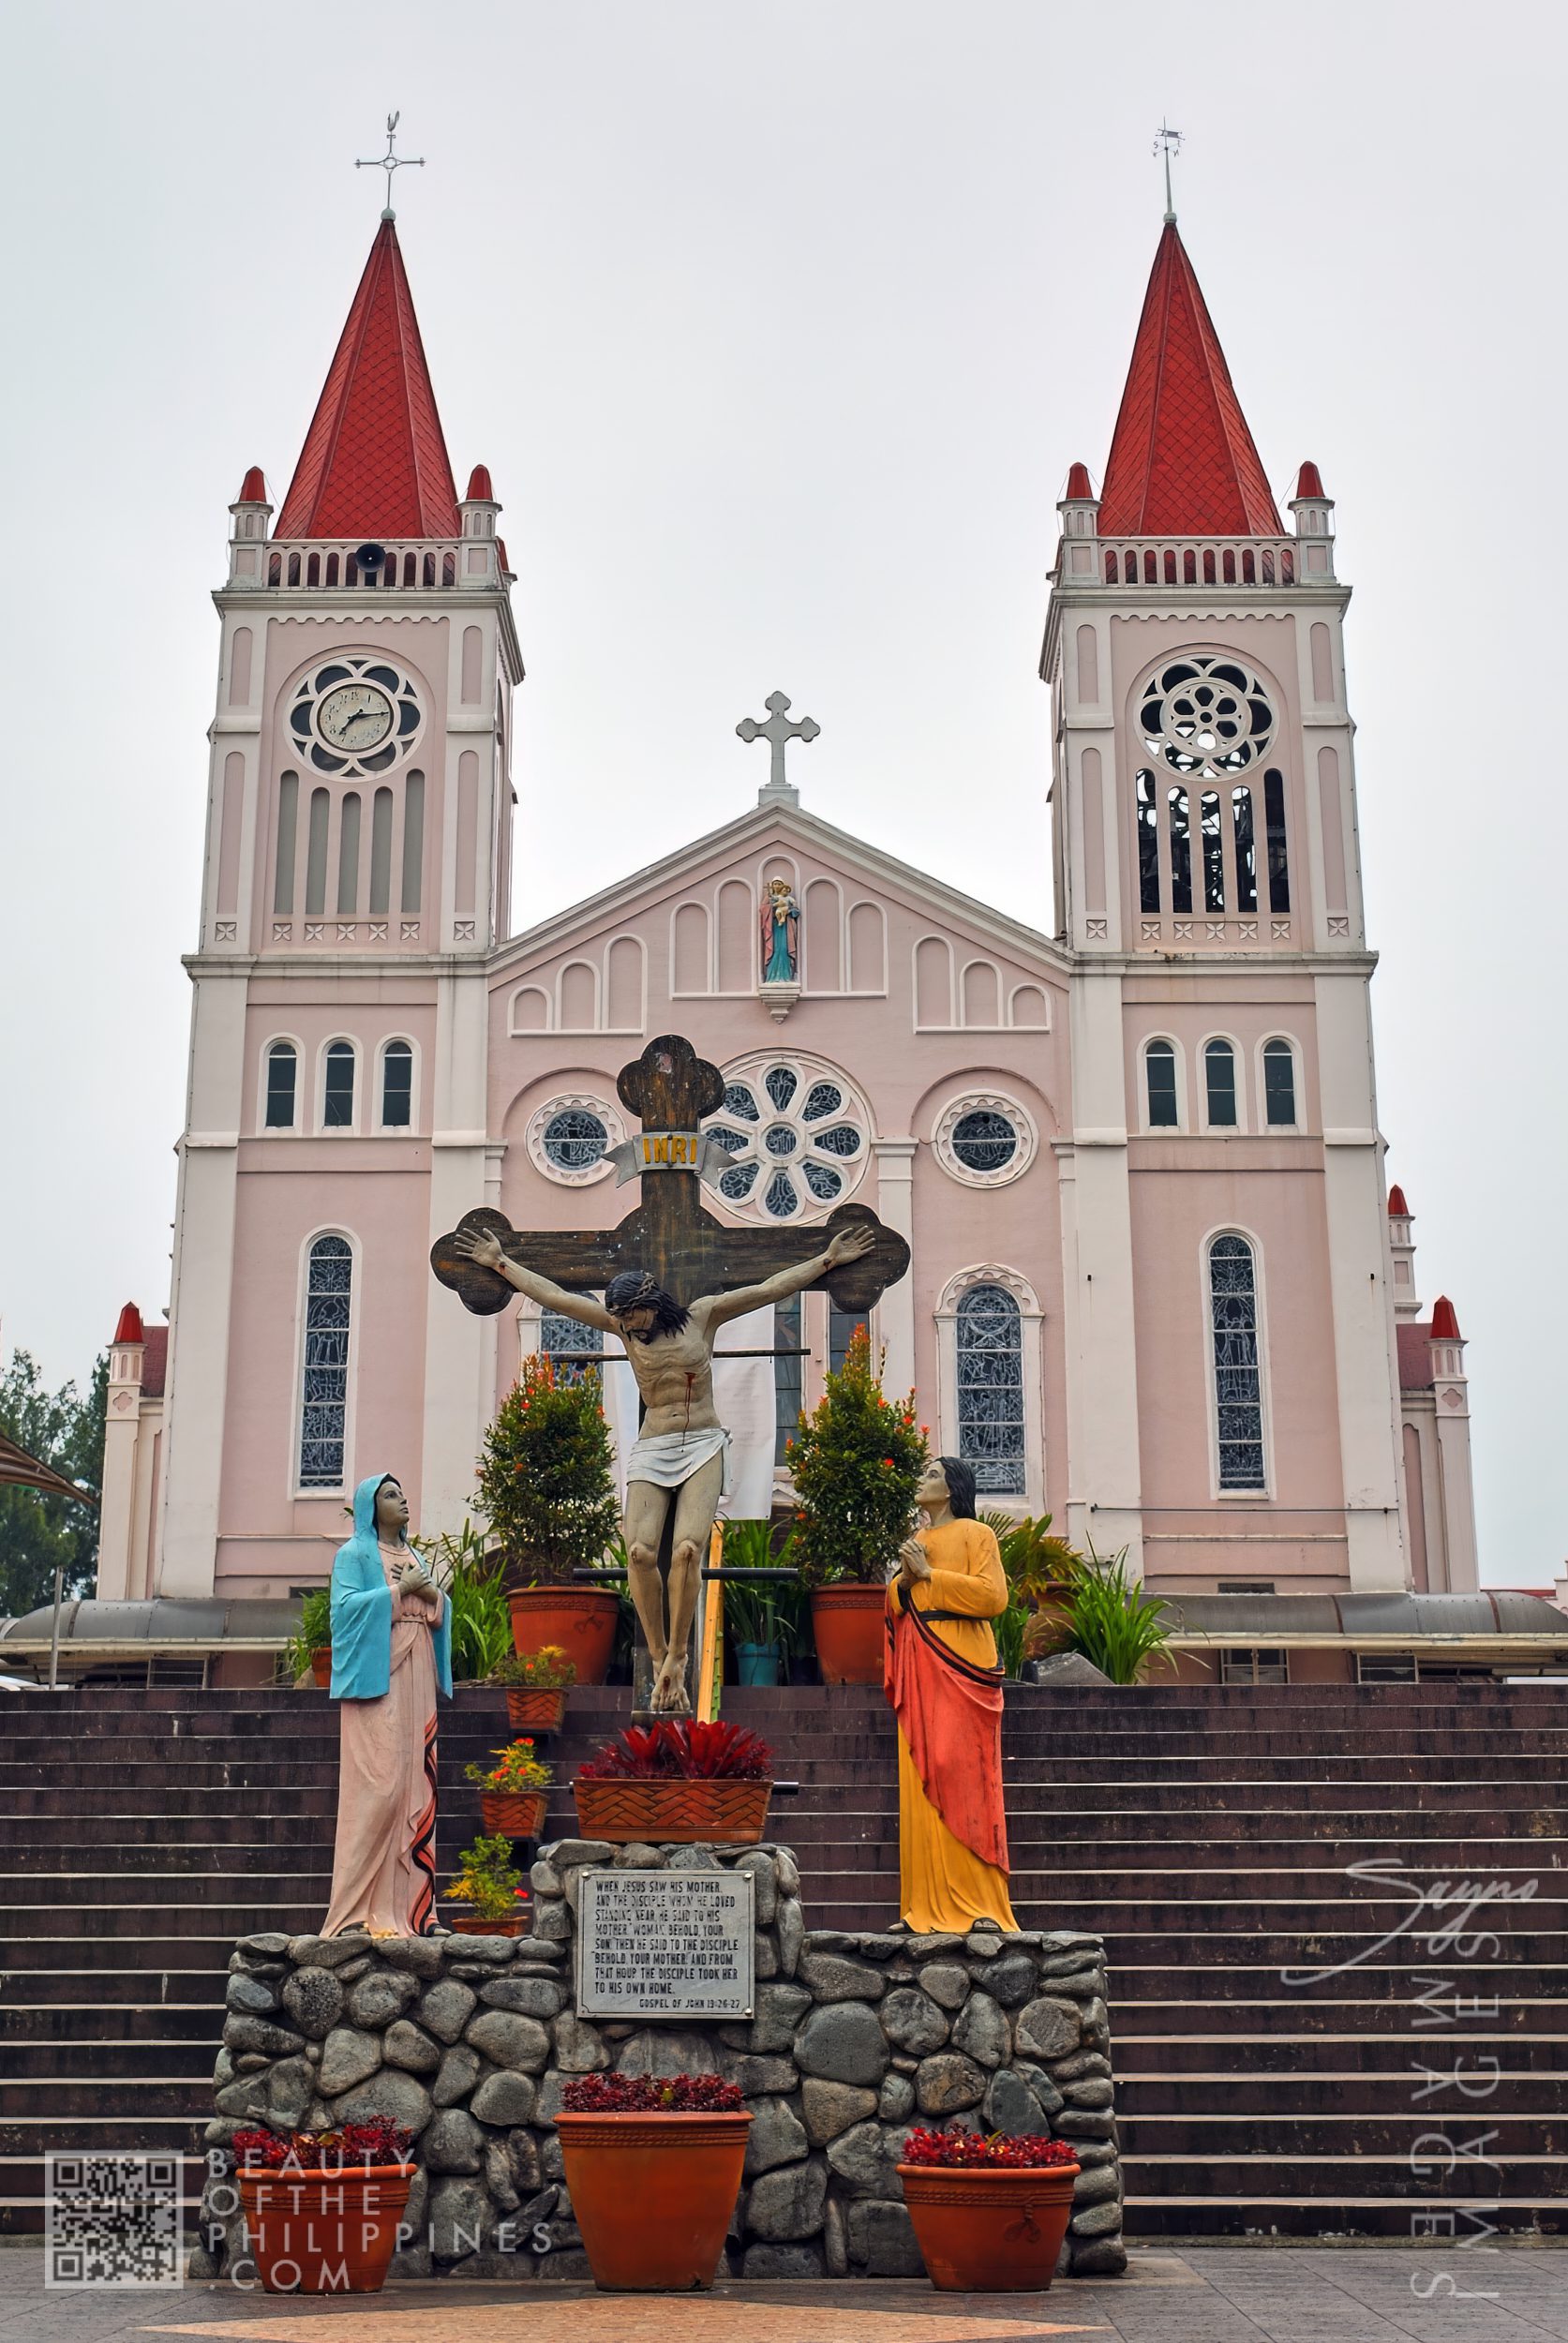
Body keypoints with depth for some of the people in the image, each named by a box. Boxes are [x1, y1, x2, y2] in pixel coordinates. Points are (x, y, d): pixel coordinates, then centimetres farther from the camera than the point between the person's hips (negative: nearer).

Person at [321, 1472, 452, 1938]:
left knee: (416, 1783, 1)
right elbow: (347, 1604, -13)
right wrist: (399, 1589, -12)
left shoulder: (412, 1556, 22)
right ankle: (361, 1910, -12)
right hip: (377, 1679, -7)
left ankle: (410, 1906, 2)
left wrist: (431, 1594, -1)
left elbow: (438, 1614, 20)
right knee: (378, 1784, -13)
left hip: (416, 1679, 7)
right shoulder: (354, 1555, 2)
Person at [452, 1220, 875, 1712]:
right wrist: (500, 1263, 18)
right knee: (640, 1551, -19)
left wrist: (829, 1259, 6)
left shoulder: (704, 1316, 6)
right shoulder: (623, 1327, 11)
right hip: (651, 1449, 2)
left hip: (702, 1445, -2)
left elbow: (771, 1288, 7)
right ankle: (660, 1660, -10)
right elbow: (553, 1296, 15)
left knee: (687, 1548, -22)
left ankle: (675, 1658, -12)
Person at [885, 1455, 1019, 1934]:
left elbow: (993, 1596, -10)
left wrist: (930, 1574, -9)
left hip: (960, 1667, -6)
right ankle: (929, 1905, 2)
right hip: (918, 1669, 6)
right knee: (920, 1781, 1)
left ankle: (982, 1907, -10)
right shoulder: (915, 1542, 22)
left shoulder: (975, 1534, 2)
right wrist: (905, 1579, 1)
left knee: (964, 1776, -11)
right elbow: (893, 1606, 21)